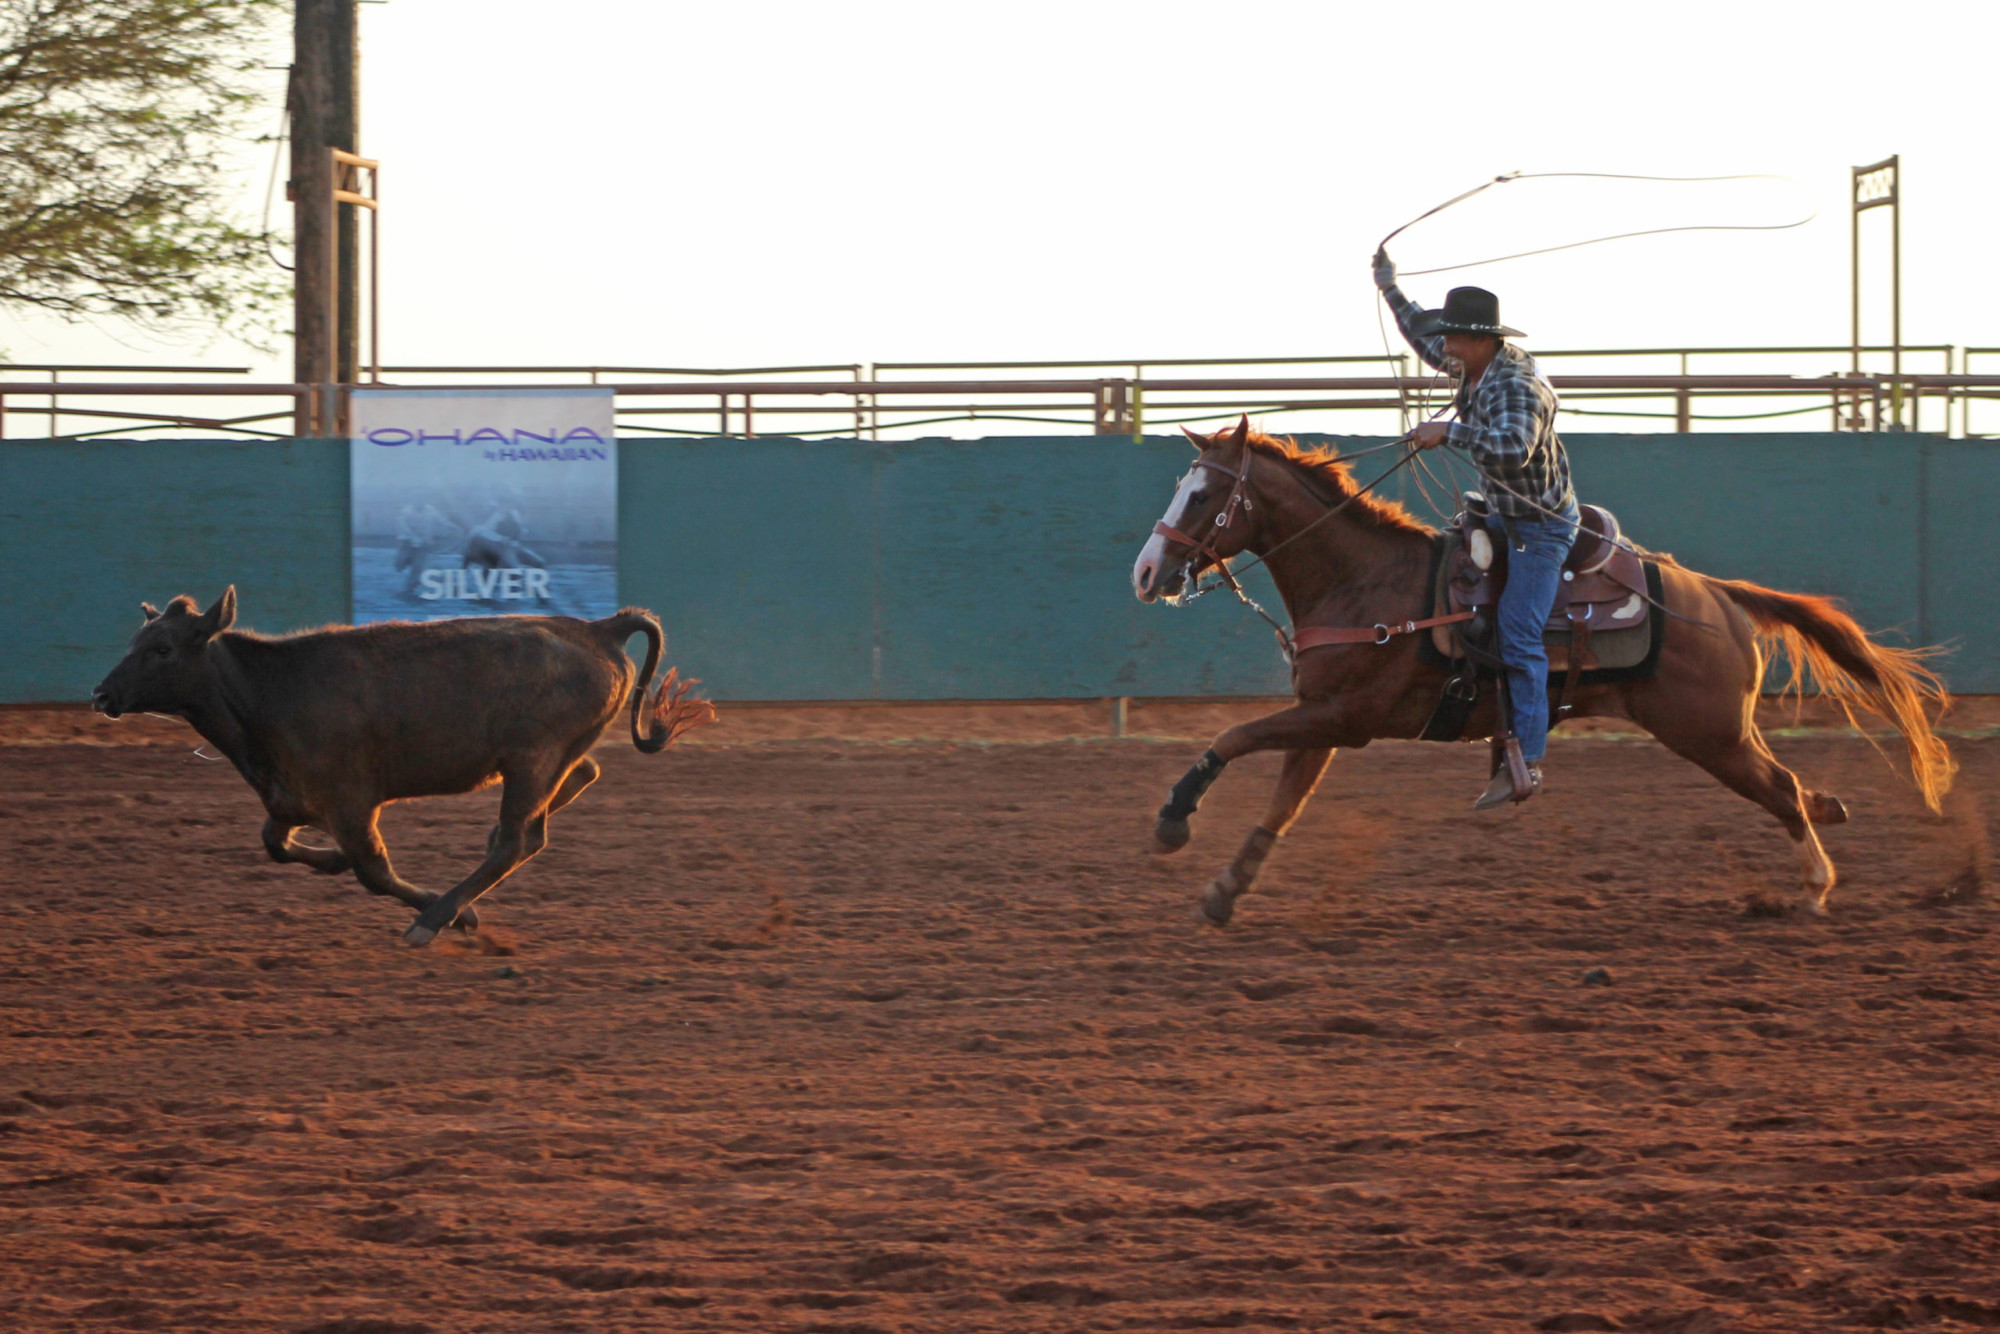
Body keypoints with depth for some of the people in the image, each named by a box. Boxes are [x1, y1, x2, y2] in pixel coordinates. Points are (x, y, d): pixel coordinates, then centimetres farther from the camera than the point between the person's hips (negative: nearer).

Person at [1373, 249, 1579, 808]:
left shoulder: (1517, 386, -29)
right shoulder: (1477, 363, 0)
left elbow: (1514, 447, -48)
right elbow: (1427, 345, 22)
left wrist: (1448, 432, -43)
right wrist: (1389, 289, 25)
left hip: (1542, 525, -10)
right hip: (1504, 512, 10)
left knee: (1518, 636, -15)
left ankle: (1526, 763, -18)